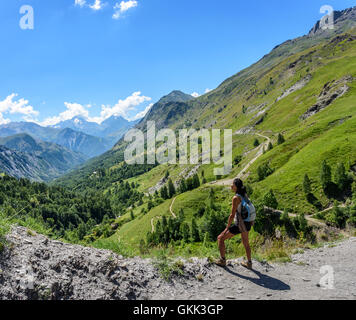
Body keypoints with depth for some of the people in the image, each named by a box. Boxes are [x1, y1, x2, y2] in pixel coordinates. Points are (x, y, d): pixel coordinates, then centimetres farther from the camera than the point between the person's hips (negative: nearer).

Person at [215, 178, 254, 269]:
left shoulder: (236, 198, -21)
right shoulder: (245, 195, 3)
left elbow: (232, 215, -20)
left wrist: (227, 228, -12)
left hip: (240, 225, -8)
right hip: (247, 223, 8)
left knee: (220, 238, 7)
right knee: (245, 243, 29)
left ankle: (222, 260, 15)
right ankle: (249, 263, 42)